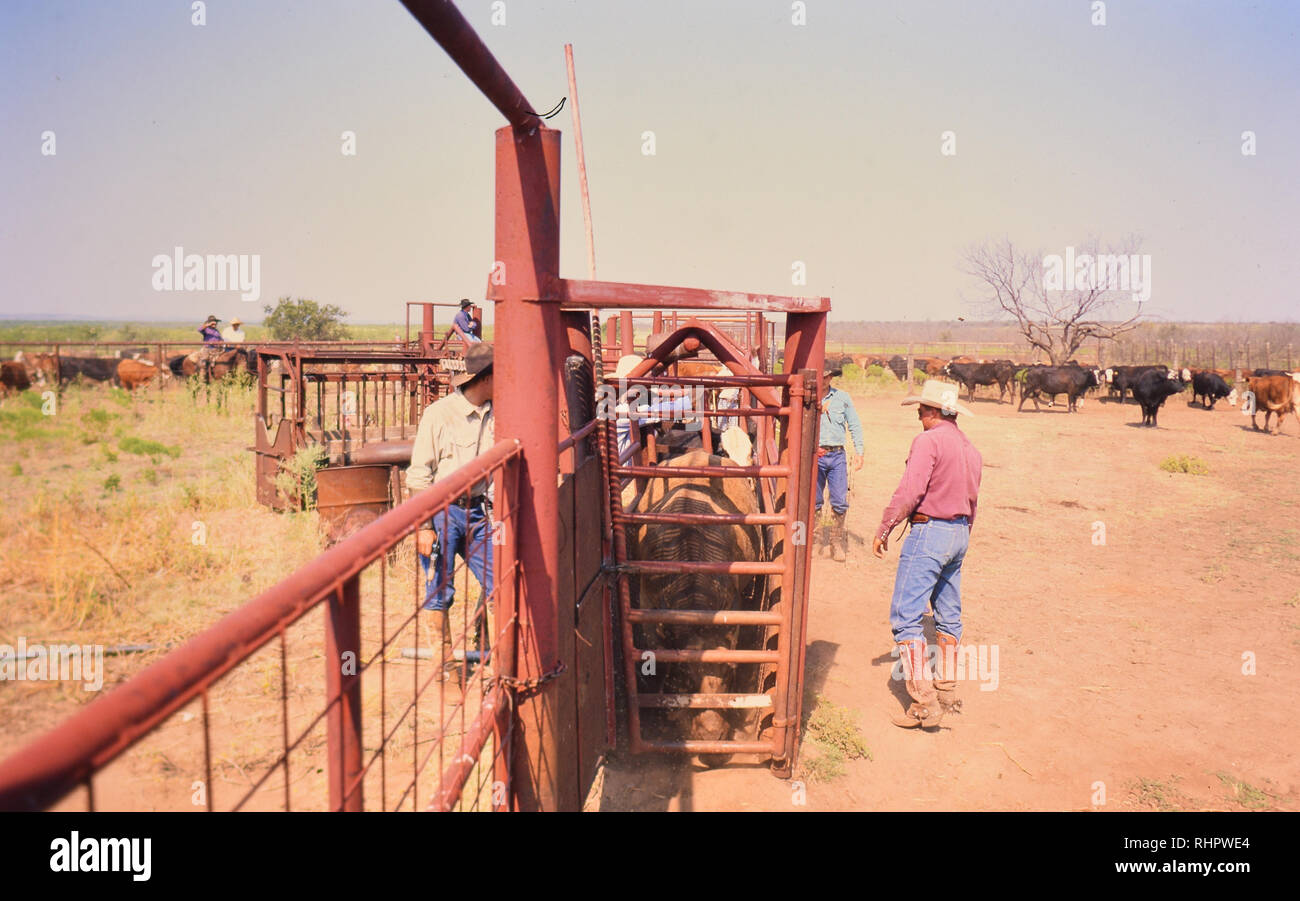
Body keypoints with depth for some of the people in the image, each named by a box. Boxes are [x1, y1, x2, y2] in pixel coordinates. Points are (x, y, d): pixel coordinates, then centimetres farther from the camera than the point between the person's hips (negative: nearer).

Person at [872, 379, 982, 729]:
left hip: (929, 530, -9)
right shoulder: (970, 447, 13)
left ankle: (924, 701, -9)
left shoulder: (929, 441, -13)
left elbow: (909, 492, -20)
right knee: (948, 615, 17)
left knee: (906, 615, -6)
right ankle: (947, 691, 26)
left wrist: (884, 530, -12)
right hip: (959, 533, 9)